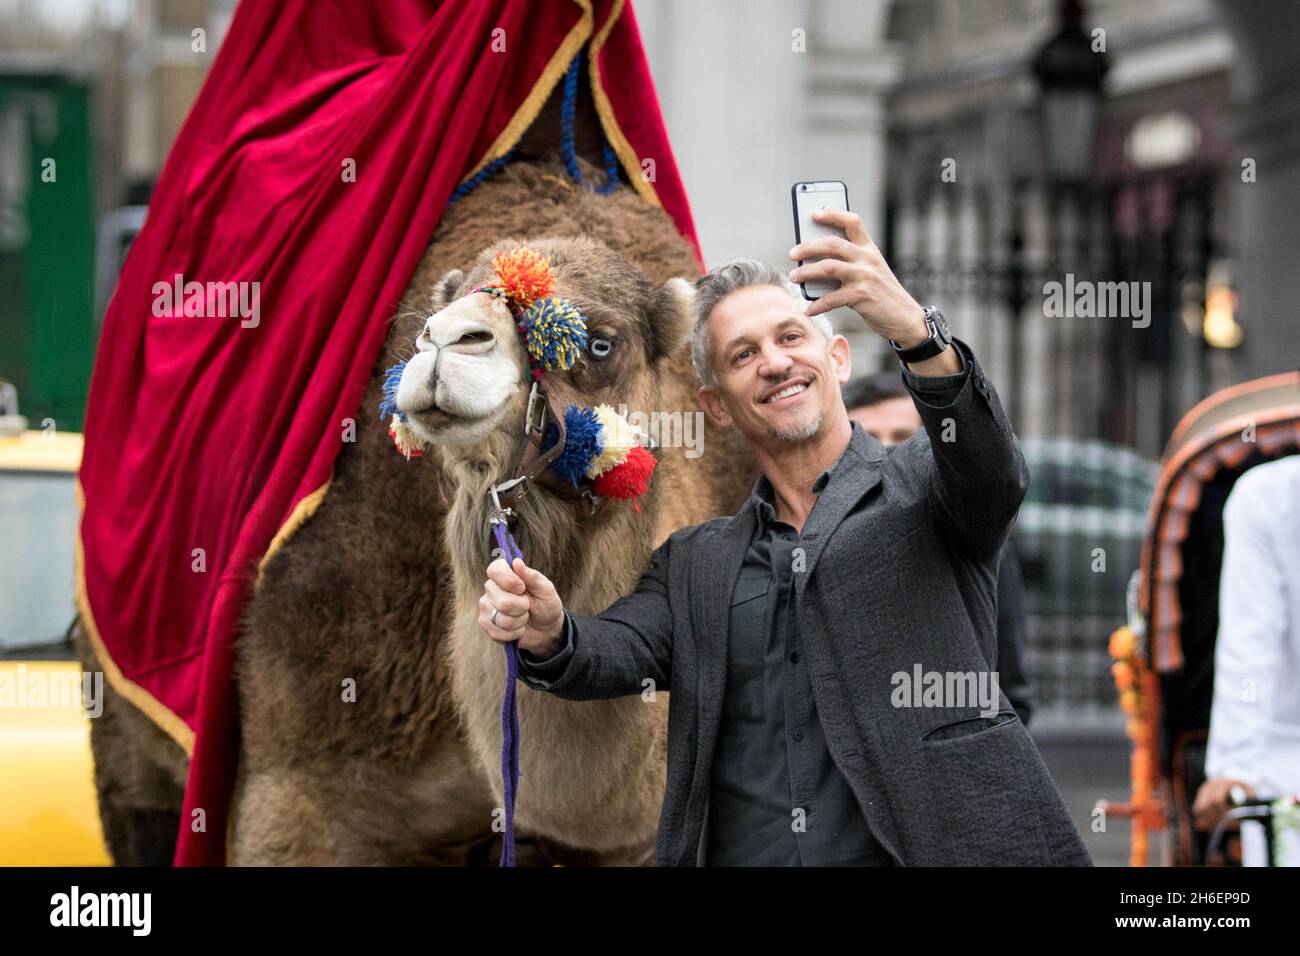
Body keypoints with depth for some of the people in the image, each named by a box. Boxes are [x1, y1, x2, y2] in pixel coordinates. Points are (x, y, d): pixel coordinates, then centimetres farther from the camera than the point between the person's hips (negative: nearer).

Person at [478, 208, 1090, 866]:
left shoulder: (921, 490, 9)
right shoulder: (692, 565, 19)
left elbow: (993, 476, -11)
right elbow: (622, 650, 6)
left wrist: (914, 330, -27)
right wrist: (548, 635, -17)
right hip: (736, 857, 4)